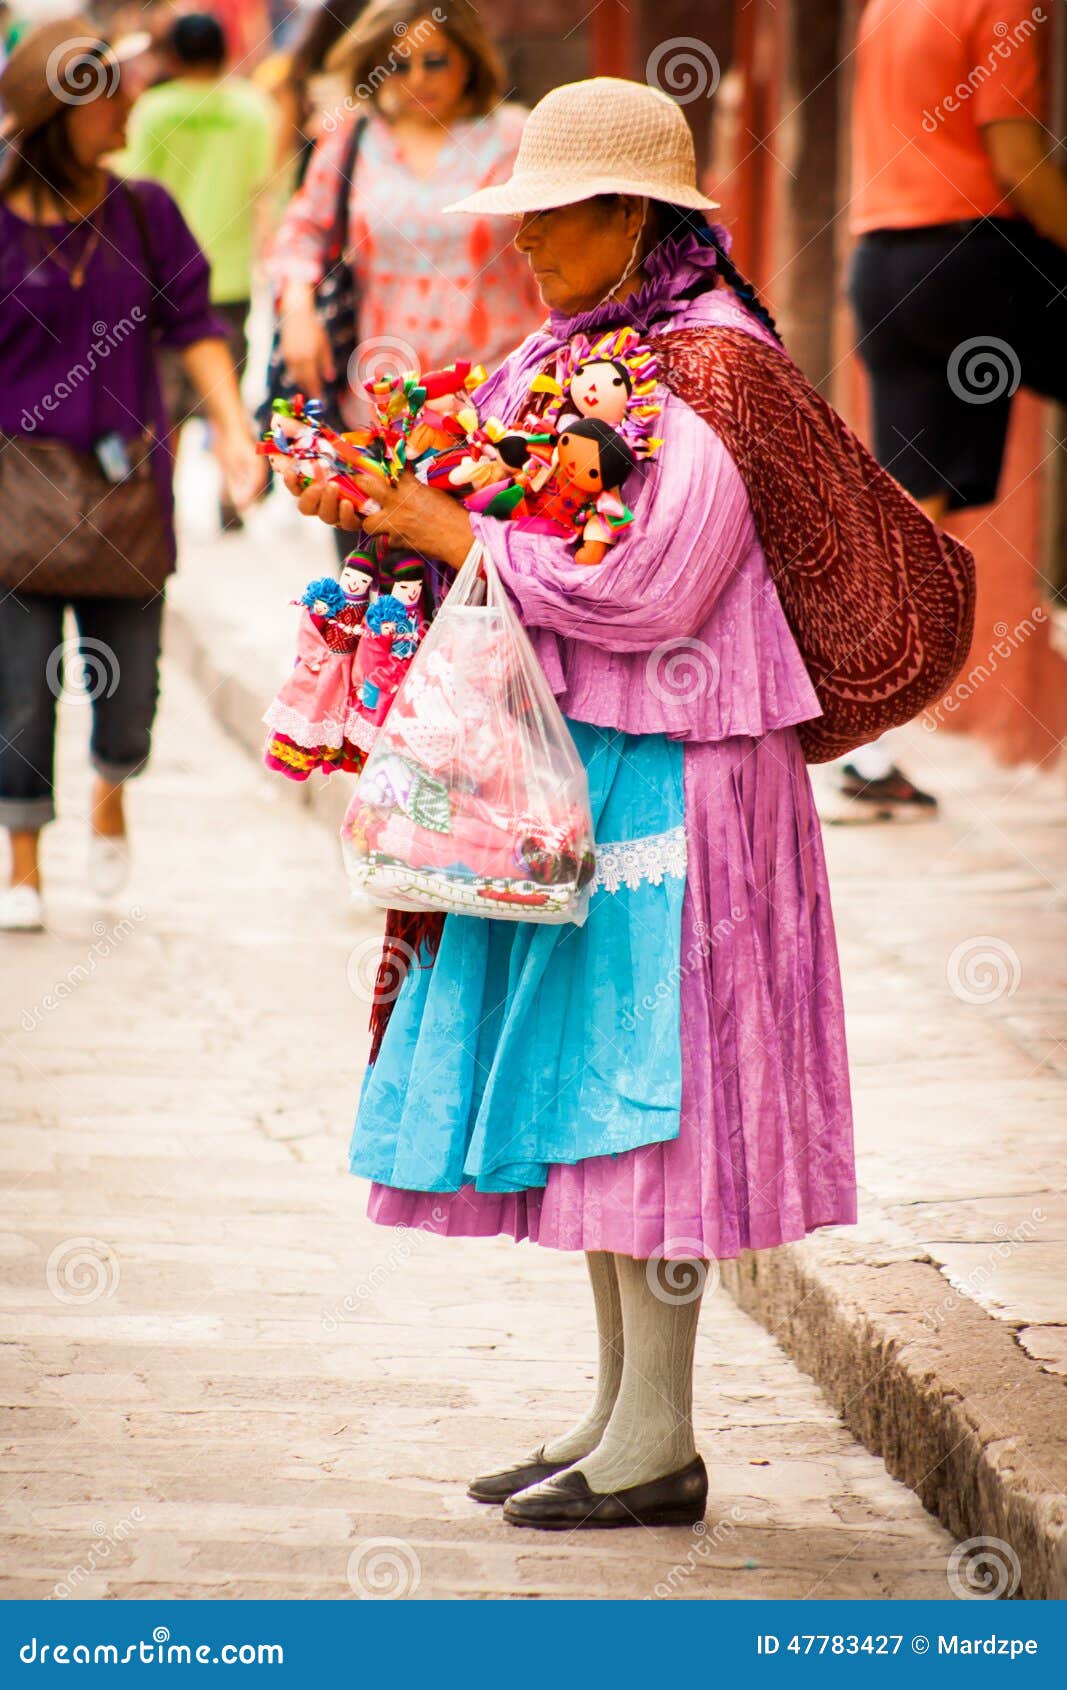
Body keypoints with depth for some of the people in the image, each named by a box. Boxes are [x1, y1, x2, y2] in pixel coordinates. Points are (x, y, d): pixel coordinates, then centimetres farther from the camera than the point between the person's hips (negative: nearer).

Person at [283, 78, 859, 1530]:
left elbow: (640, 588, -22)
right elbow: (535, 537, 16)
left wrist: (448, 533, -15)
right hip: (571, 761, 9)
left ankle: (657, 1447, 1)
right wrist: (379, 514, 1)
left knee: (642, 1080, -6)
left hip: (664, 778, -9)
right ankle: (620, 1411, 20)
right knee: (585, 1083, 11)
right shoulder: (567, 352, 12)